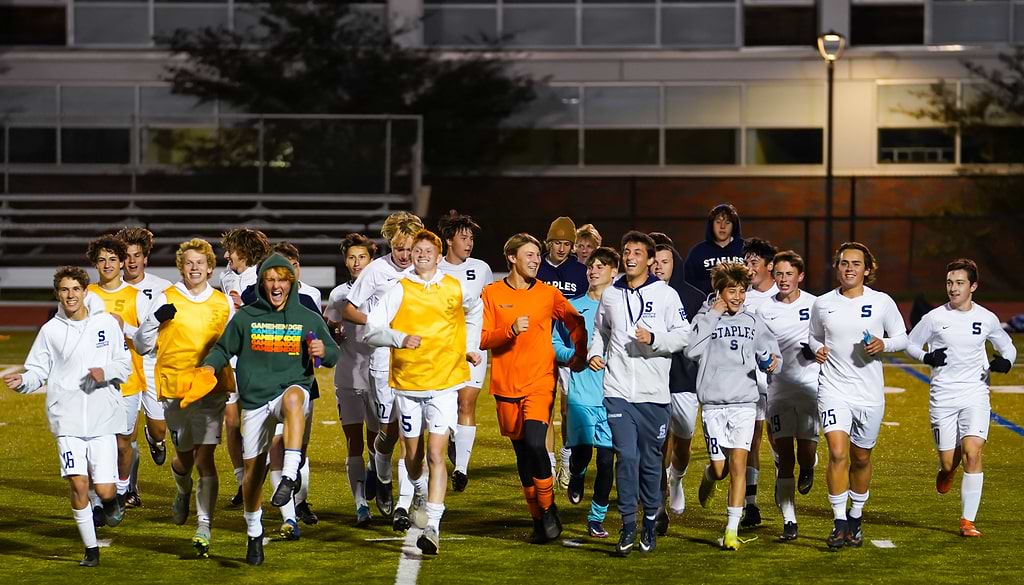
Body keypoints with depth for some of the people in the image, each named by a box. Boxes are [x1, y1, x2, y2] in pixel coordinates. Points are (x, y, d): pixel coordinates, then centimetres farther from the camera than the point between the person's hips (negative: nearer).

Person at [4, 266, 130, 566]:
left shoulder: (106, 323, 4)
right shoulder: (51, 330, 5)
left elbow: (125, 364, 8)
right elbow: (38, 371, 5)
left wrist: (106, 372, -12)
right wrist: (22, 381, -16)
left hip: (103, 416, 0)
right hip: (68, 419, 0)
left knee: (104, 490, -5)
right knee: (78, 485, -8)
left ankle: (112, 500, 33)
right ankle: (91, 549, 9)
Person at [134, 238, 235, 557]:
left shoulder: (224, 303, 9)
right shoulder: (166, 299, 2)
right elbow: (142, 345, 2)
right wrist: (156, 319, -14)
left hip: (211, 389, 0)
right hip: (174, 388, 0)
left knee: (205, 458, -11)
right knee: (184, 458, 12)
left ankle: (204, 528, -13)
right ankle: (183, 491, 47)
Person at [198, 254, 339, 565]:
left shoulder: (309, 319, 6)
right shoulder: (245, 317, 6)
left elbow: (334, 355, 12)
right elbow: (223, 349, 12)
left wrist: (324, 351, -11)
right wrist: (209, 367, -8)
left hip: (293, 389, -2)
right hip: (255, 399, 2)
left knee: (293, 398, -41)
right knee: (253, 469, 5)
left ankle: (290, 475, -47)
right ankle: (254, 534, 26)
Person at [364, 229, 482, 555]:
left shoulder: (455, 289, 4)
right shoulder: (400, 291, -2)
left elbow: (474, 310, 27)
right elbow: (371, 332, -9)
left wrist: (471, 347, 22)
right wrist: (401, 338, -24)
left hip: (444, 382, -1)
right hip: (408, 383, 1)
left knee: (436, 454, -12)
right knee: (413, 454, 13)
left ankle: (432, 526, -16)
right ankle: (419, 493, 46)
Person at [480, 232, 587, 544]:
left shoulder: (548, 293, 3)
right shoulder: (492, 293, 1)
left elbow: (576, 322, 16)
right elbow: (482, 339, -4)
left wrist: (579, 354, 6)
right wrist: (511, 330, -19)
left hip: (540, 382, -1)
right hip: (506, 385, 1)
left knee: (534, 442, -21)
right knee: (522, 451, 7)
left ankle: (548, 507, -4)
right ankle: (538, 518, 18)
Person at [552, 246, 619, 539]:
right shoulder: (572, 308, 10)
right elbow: (555, 345, 12)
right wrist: (575, 355, -6)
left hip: (612, 394, 0)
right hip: (580, 392, 0)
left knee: (606, 458, -2)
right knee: (581, 452, -9)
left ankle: (597, 517, 11)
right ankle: (576, 477, 28)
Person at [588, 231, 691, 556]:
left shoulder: (665, 294, 1)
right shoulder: (610, 295, 11)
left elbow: (684, 335, -1)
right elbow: (600, 331, 25)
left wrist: (653, 339, -16)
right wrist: (594, 354, 6)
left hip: (654, 393, -1)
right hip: (618, 391, 1)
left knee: (651, 460, 6)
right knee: (626, 456, -9)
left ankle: (650, 524, 20)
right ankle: (628, 526, -4)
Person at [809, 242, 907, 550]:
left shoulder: (882, 302, -2)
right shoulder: (822, 304, 2)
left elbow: (902, 337, 7)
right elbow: (814, 336, 18)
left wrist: (883, 344, -14)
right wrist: (816, 349, -4)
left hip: (869, 393, 0)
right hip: (833, 389, 0)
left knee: (861, 458, 11)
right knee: (837, 453, -15)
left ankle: (856, 517, 30)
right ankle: (839, 523, -9)